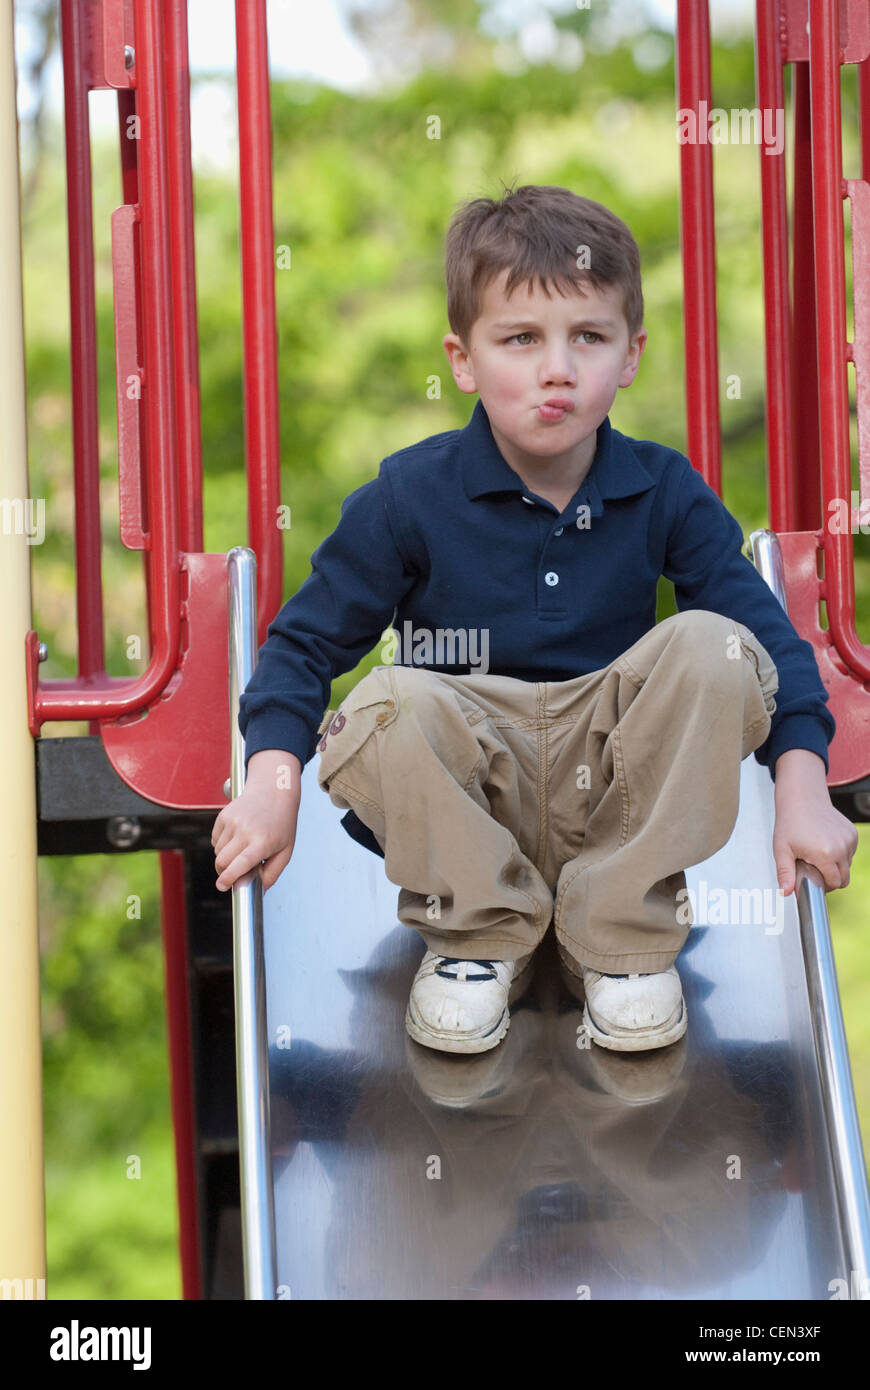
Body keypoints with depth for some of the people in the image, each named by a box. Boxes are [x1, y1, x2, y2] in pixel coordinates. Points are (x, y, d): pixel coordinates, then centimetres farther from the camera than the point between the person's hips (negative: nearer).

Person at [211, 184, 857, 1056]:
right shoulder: (408, 499, -7)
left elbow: (769, 632, -3)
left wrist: (802, 788, -16)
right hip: (470, 802, -1)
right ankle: (479, 930, -4)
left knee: (714, 646, -23)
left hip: (611, 788, 1)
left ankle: (622, 936, -9)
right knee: (388, 709, -33)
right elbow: (307, 639, -2)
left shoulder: (664, 494, -3)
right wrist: (272, 784, -17)